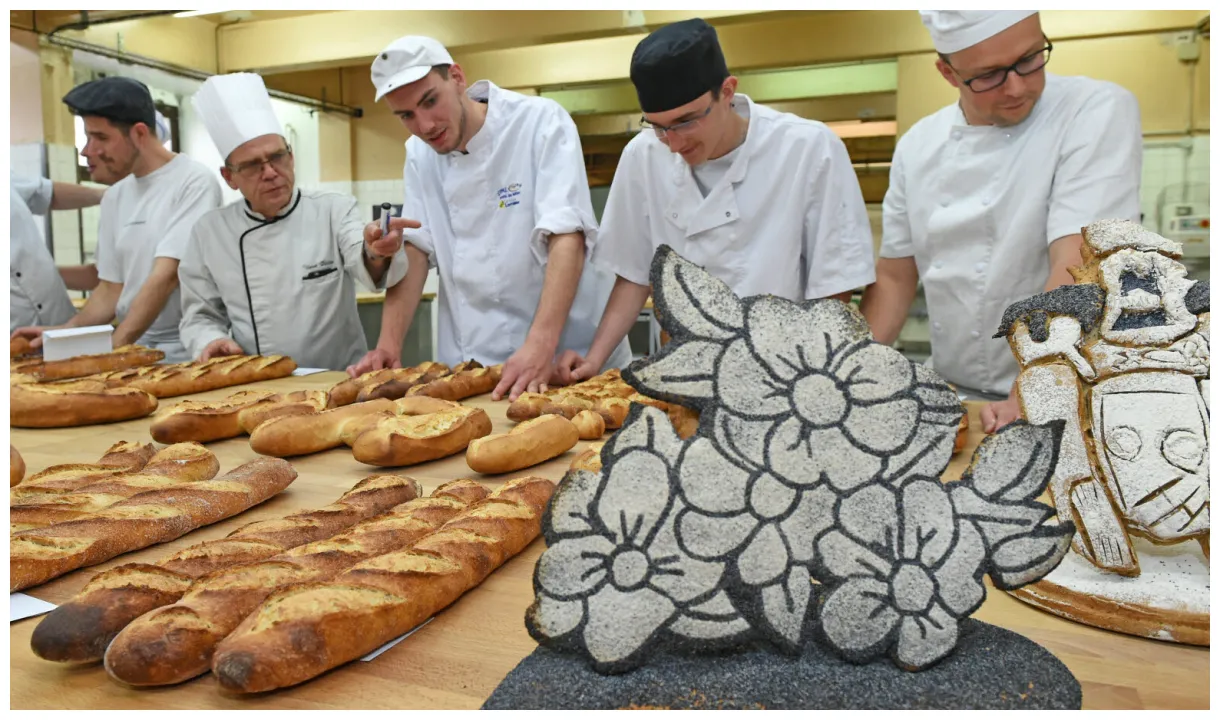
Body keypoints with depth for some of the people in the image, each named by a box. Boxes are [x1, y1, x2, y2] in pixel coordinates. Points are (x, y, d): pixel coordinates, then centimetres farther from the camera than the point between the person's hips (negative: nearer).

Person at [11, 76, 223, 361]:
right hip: (133, 350, 6)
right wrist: (62, 331, 0)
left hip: (183, 350, -5)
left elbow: (167, 276, -15)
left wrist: (112, 349, -17)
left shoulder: (193, 181, -9)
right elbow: (112, 290, 15)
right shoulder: (114, 197, 13)